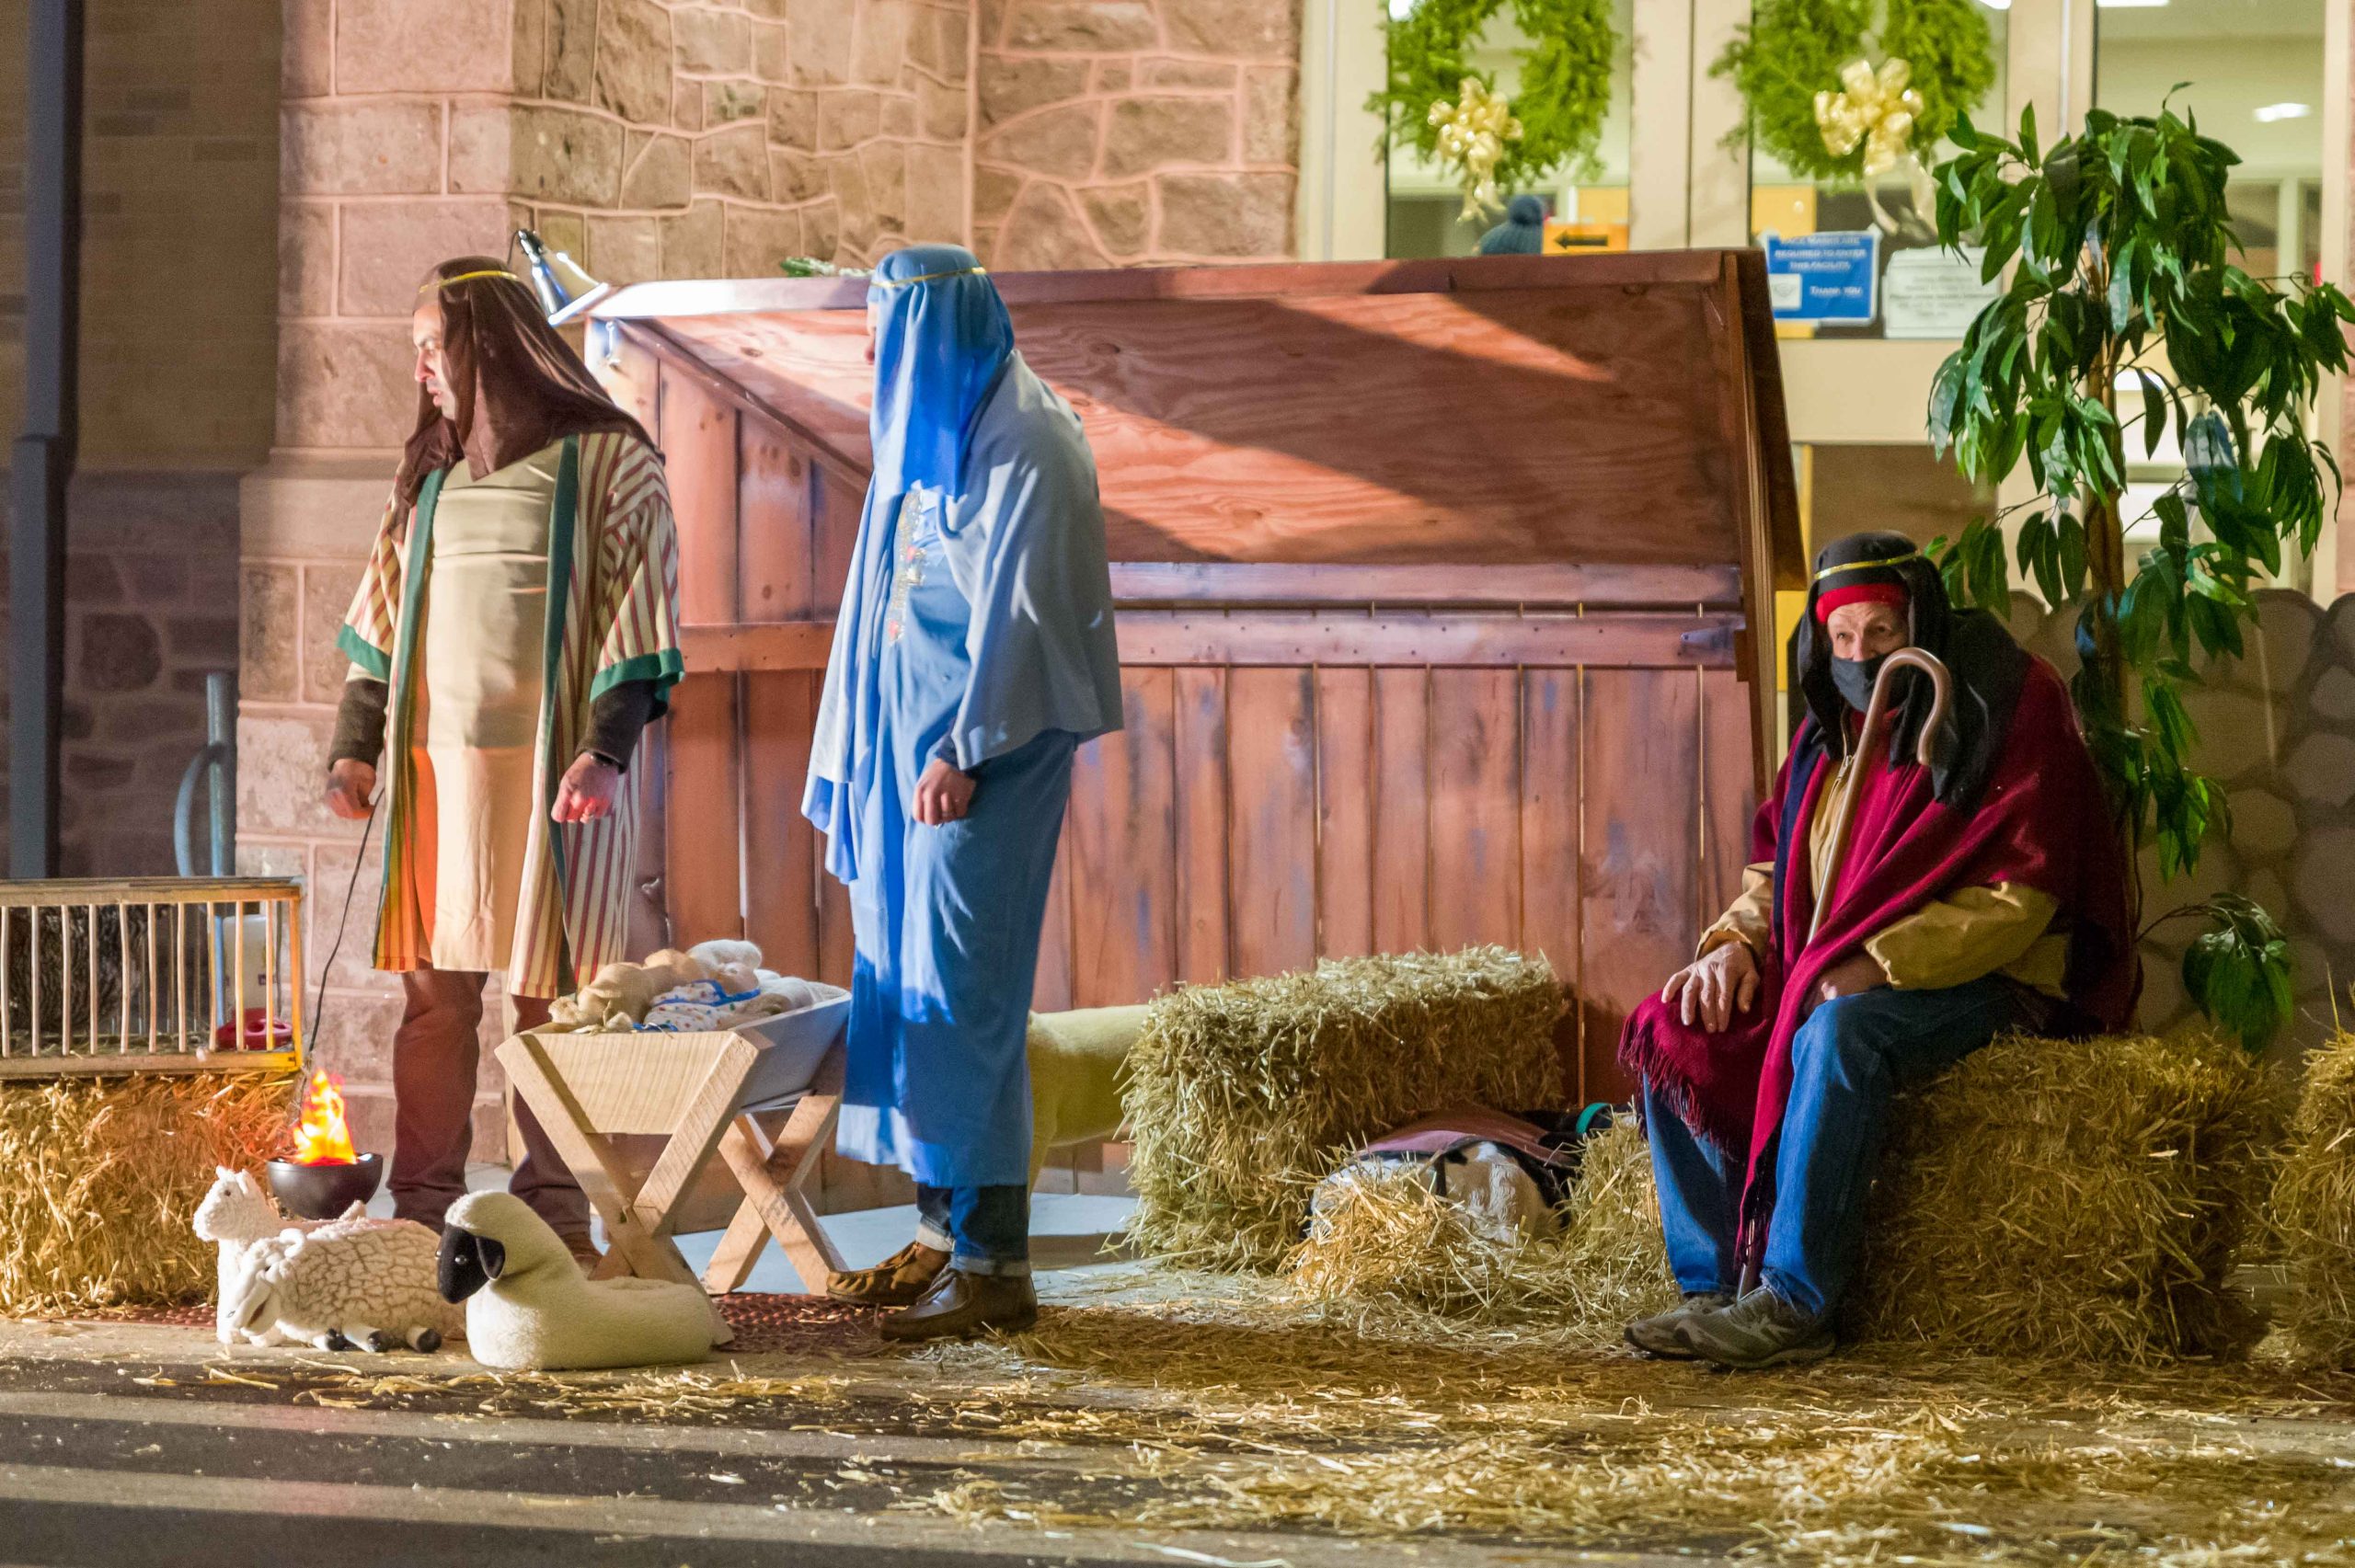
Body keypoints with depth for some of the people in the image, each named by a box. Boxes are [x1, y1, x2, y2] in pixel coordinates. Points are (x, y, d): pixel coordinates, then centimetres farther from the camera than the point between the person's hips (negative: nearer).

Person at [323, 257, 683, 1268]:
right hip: (439, 765, 5)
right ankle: (424, 1211, 6)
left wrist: (607, 750, -16)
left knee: (547, 991, -1)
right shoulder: (430, 472, 17)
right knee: (434, 988, 2)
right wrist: (355, 745, 10)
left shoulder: (604, 462, -1)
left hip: (549, 764, -5)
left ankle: (554, 1211, 6)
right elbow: (384, 614, 19)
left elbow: (636, 615, -7)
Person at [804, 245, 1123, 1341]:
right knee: (902, 971, 9)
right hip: (904, 733, 9)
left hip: (984, 743, -9)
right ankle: (941, 1235, 15)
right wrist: (857, 754, 18)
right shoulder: (927, 430, 15)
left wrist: (964, 749, -21)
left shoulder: (1020, 440, -13)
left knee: (961, 986, -10)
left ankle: (995, 1264, -7)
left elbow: (1013, 608, -18)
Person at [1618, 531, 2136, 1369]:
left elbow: (2020, 894, -15)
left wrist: (1880, 962, -23)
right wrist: (1737, 942, -3)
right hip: (1824, 973, 7)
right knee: (1677, 1034, -13)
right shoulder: (1831, 730, 13)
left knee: (1836, 1035, -37)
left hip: (1980, 982, -7)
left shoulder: (2008, 706, -8)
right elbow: (1775, 865, 20)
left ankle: (1794, 1302, -36)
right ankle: (1715, 1285, -16)